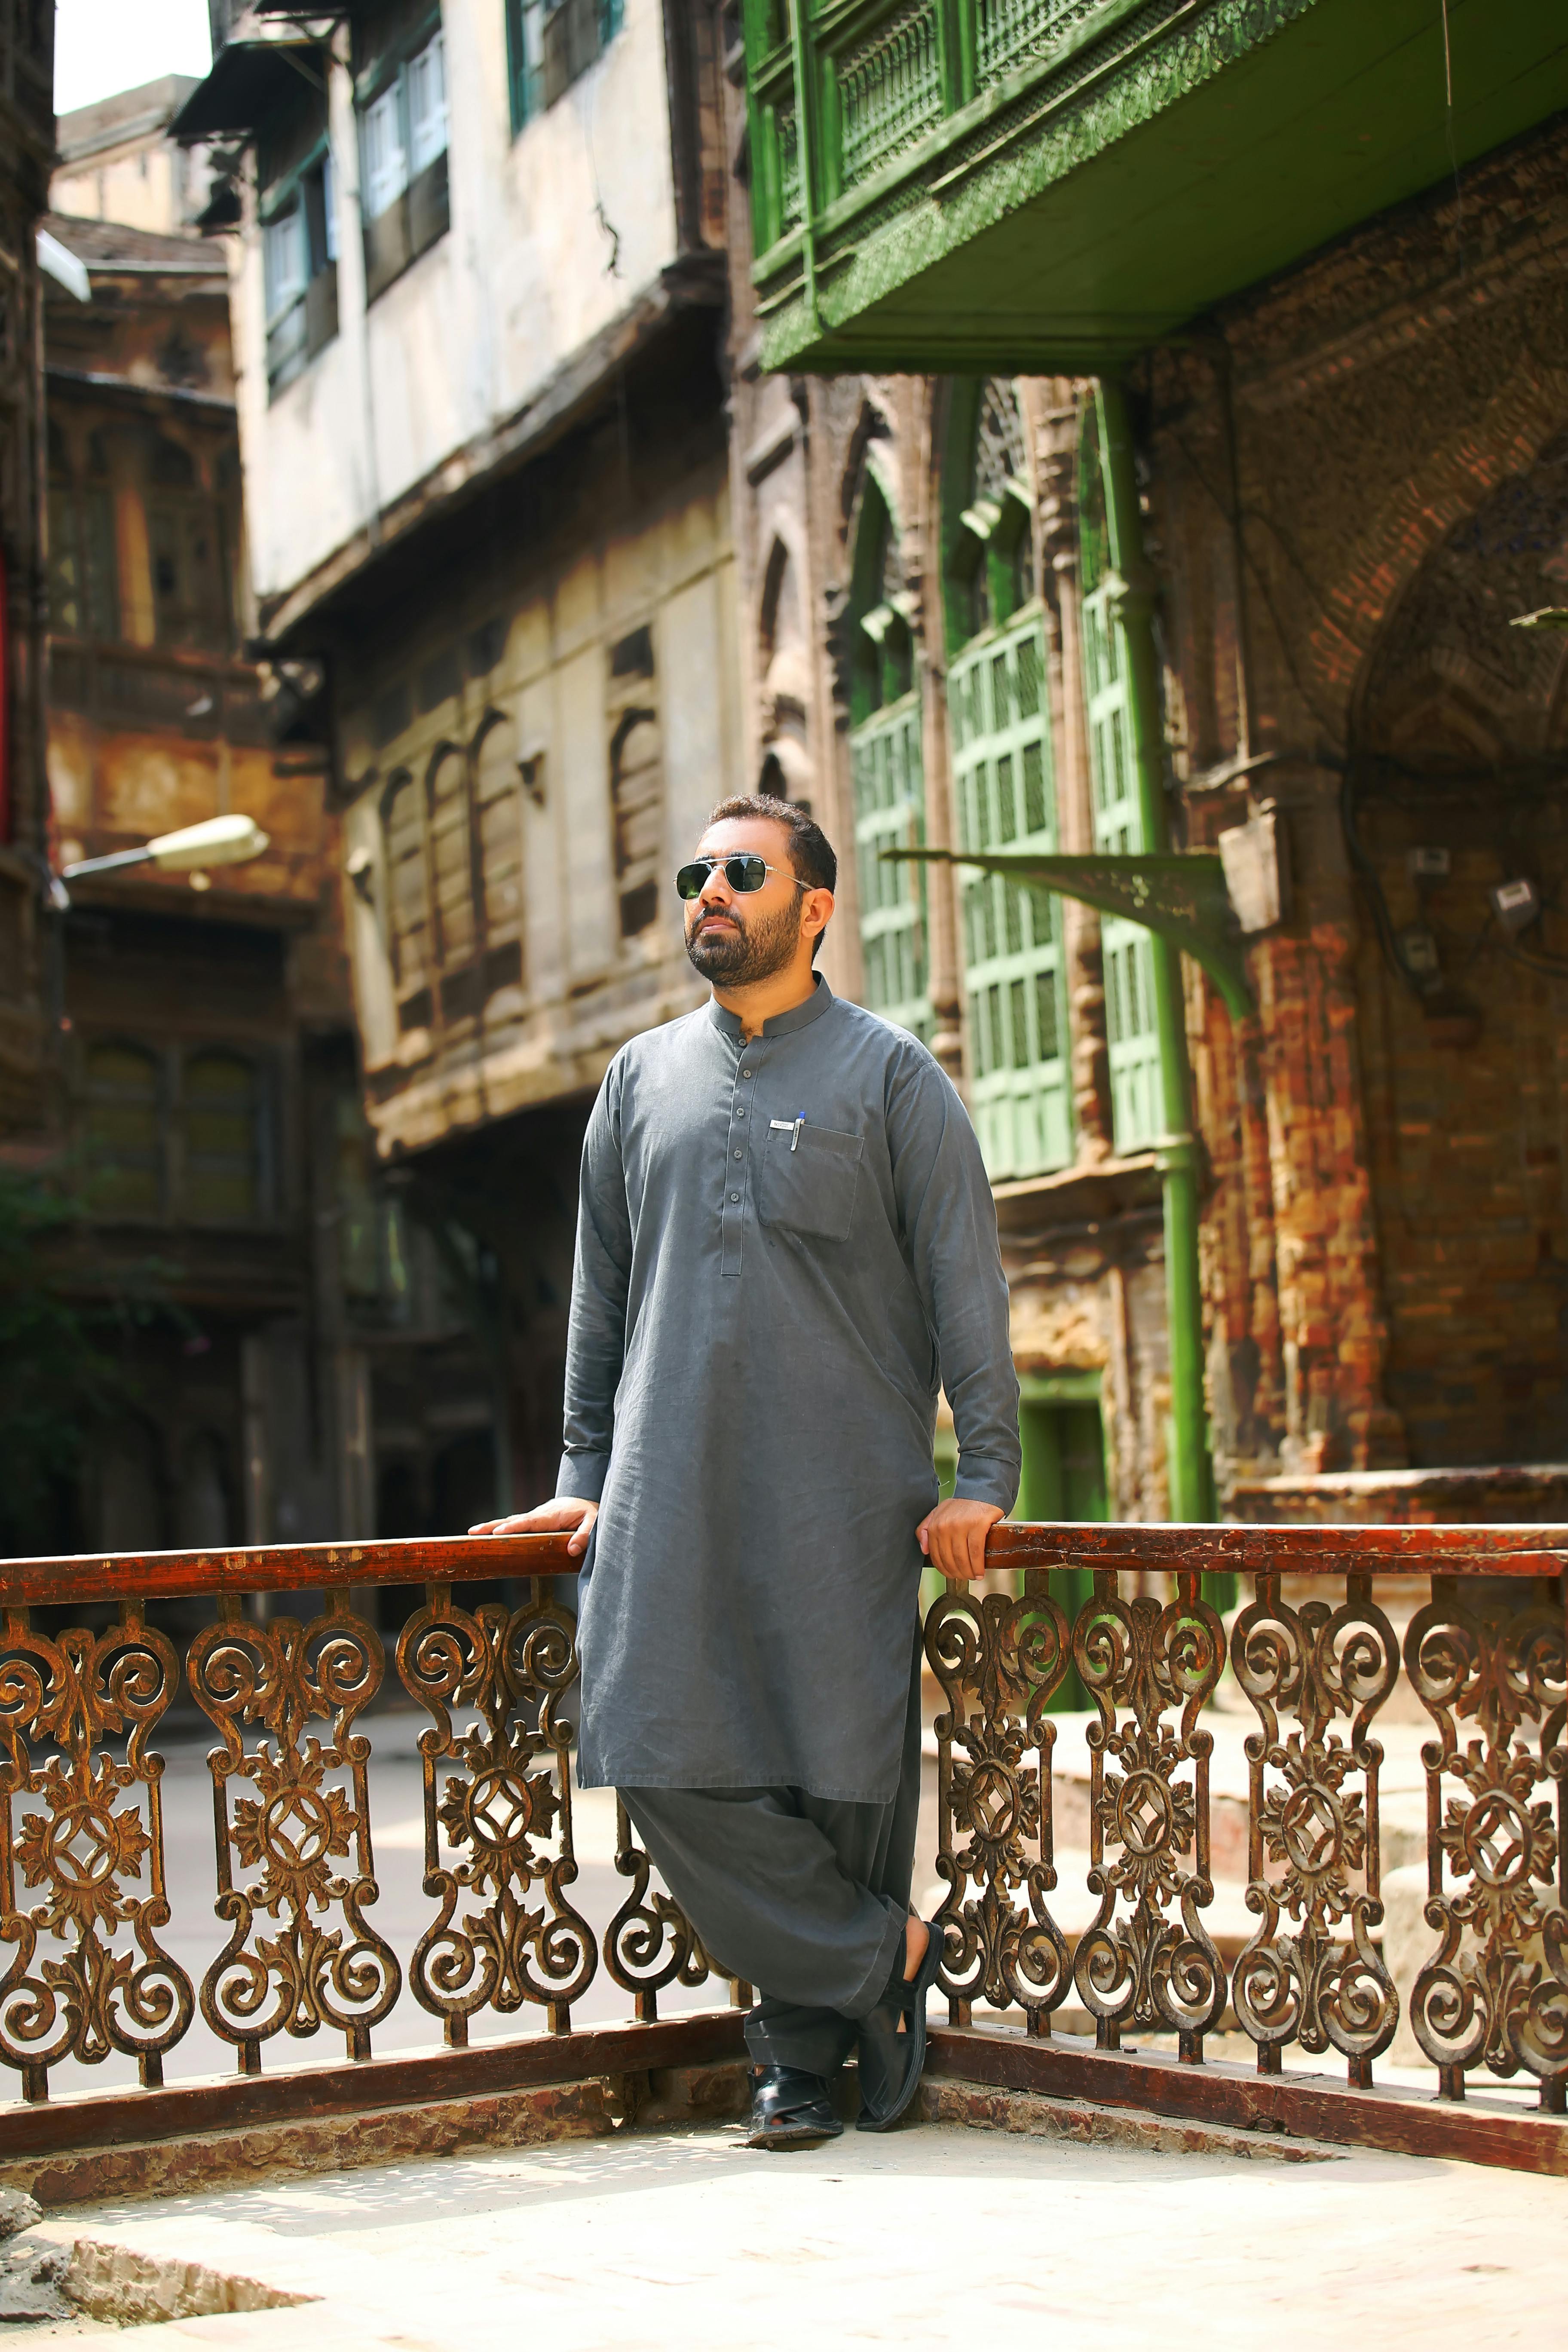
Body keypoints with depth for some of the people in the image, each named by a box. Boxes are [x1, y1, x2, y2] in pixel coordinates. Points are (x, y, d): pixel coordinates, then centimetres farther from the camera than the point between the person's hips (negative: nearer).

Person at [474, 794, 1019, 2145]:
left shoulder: (889, 1074, 5)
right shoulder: (643, 1080, 16)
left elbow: (966, 1283, 2)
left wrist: (984, 1479, -6)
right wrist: (586, 1477, 14)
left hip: (844, 1491, -3)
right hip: (673, 1492, 3)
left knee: (844, 1777, -3)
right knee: (674, 1762, -7)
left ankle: (805, 2054, 12)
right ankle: (886, 1959, 5)